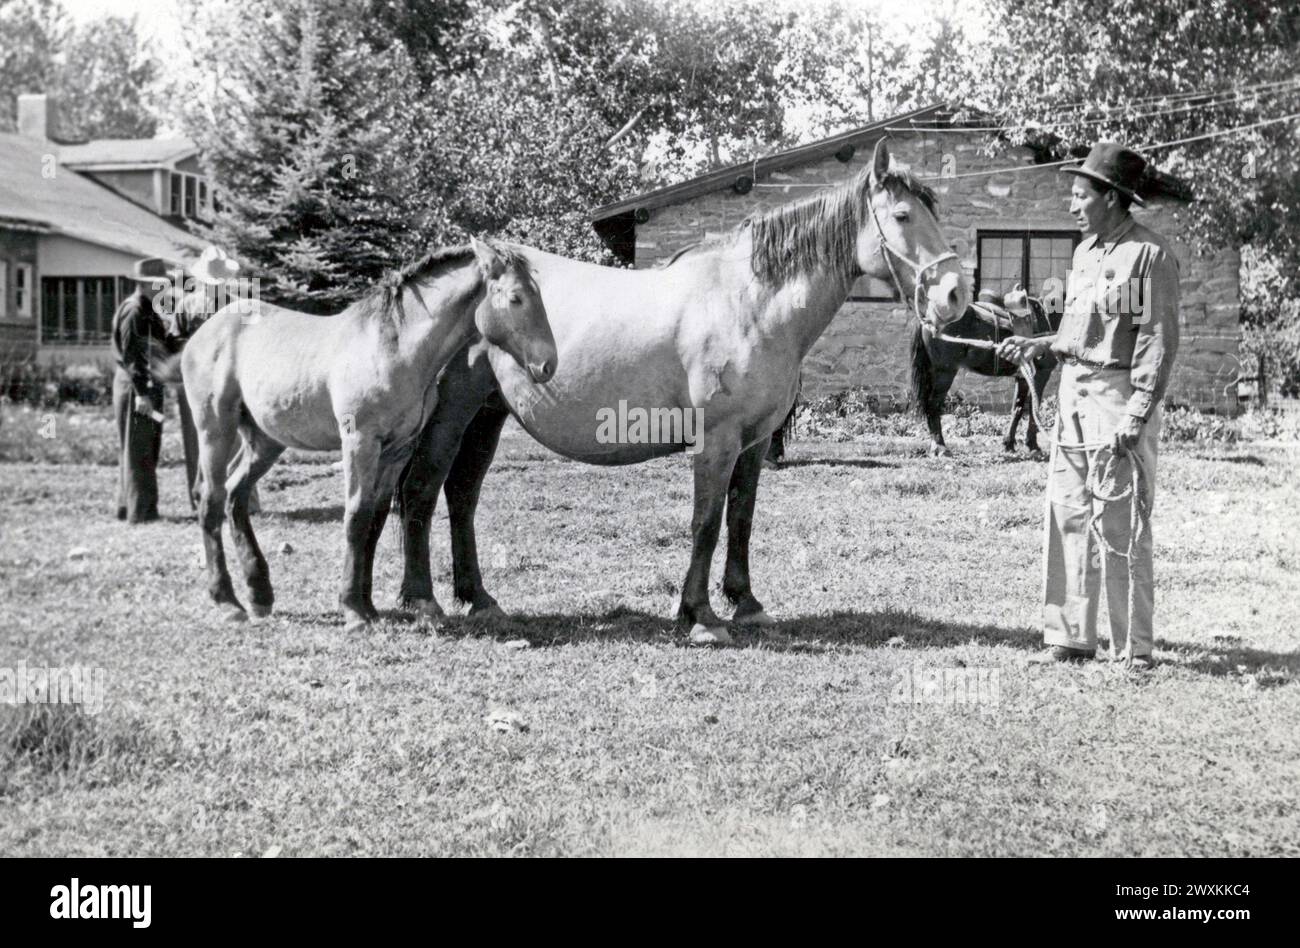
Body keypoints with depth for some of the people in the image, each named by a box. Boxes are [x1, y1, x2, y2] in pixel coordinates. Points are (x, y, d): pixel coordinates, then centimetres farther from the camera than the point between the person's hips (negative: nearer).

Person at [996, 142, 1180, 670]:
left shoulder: (1150, 254, -10)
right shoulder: (1085, 251, 15)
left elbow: (1158, 342, -15)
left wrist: (1136, 417, -20)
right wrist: (1037, 346, 6)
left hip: (1119, 399, -8)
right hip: (1072, 395, 8)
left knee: (1120, 528, -4)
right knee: (1066, 521, 8)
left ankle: (1134, 649, 5)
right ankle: (1070, 638, 17)